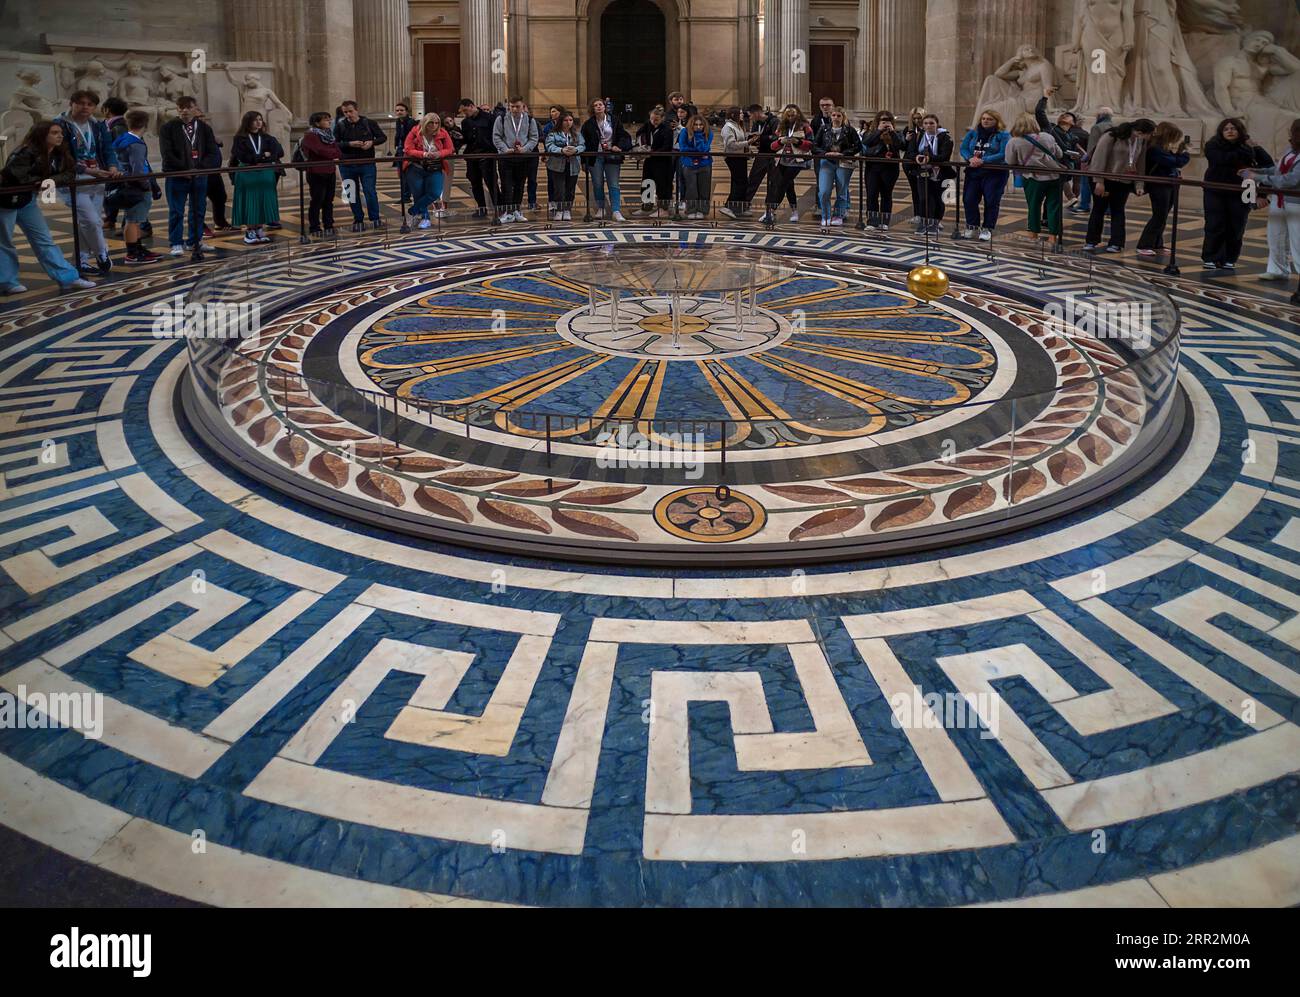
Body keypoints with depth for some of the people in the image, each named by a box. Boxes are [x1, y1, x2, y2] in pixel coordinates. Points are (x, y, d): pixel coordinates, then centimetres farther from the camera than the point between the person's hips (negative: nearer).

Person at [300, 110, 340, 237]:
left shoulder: (329, 135, 15)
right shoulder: (310, 136, -10)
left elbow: (336, 149, 6)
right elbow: (321, 150, -21)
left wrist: (334, 156, -14)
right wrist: (334, 154, -8)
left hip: (330, 172, 7)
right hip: (316, 173, -7)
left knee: (329, 201, 9)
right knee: (317, 201, -4)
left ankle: (328, 226, 17)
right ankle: (314, 228, 2)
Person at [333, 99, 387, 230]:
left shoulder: (368, 123, 1)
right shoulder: (340, 126, 2)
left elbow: (383, 137, 6)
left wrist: (372, 142, -12)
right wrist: (349, 144, -17)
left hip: (367, 164, -2)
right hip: (347, 165, 2)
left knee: (370, 191, -5)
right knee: (352, 194, 7)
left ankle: (375, 218, 7)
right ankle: (358, 220, 17)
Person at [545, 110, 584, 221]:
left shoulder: (577, 133, 10)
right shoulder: (553, 133, -1)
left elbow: (582, 146, -1)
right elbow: (550, 146, -14)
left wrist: (575, 150, -24)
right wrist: (562, 150, -31)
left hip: (573, 166, 3)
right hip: (558, 166, -3)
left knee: (570, 189, 7)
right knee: (559, 189, -4)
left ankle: (567, 211, 17)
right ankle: (559, 211, 4)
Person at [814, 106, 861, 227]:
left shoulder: (850, 130, 2)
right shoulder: (824, 129, 8)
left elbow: (858, 147, -2)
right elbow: (815, 146, 7)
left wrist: (843, 154, -13)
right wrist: (826, 153, -11)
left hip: (843, 164, -1)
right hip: (826, 163, 1)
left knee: (841, 193, 5)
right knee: (823, 192, -10)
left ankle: (838, 216, 19)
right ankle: (826, 217, 2)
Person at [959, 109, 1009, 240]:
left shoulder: (1003, 135, -3)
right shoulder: (972, 134, 11)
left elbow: (1003, 154, -15)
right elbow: (963, 149, 4)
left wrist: (982, 161, -22)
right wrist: (971, 159, -18)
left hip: (994, 174, -4)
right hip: (973, 172, 4)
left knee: (991, 201, -3)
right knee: (969, 199, 0)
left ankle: (987, 229, 5)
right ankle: (972, 227, 11)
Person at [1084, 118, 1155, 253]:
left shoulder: (1142, 142, 0)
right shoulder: (1111, 136, -18)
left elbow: (1141, 163, 6)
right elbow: (1099, 158, -19)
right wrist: (1099, 181, -19)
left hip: (1124, 182, 4)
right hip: (1104, 179, -4)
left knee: (1118, 211, 4)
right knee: (1099, 209, 4)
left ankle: (1116, 243, 6)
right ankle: (1091, 241, 14)